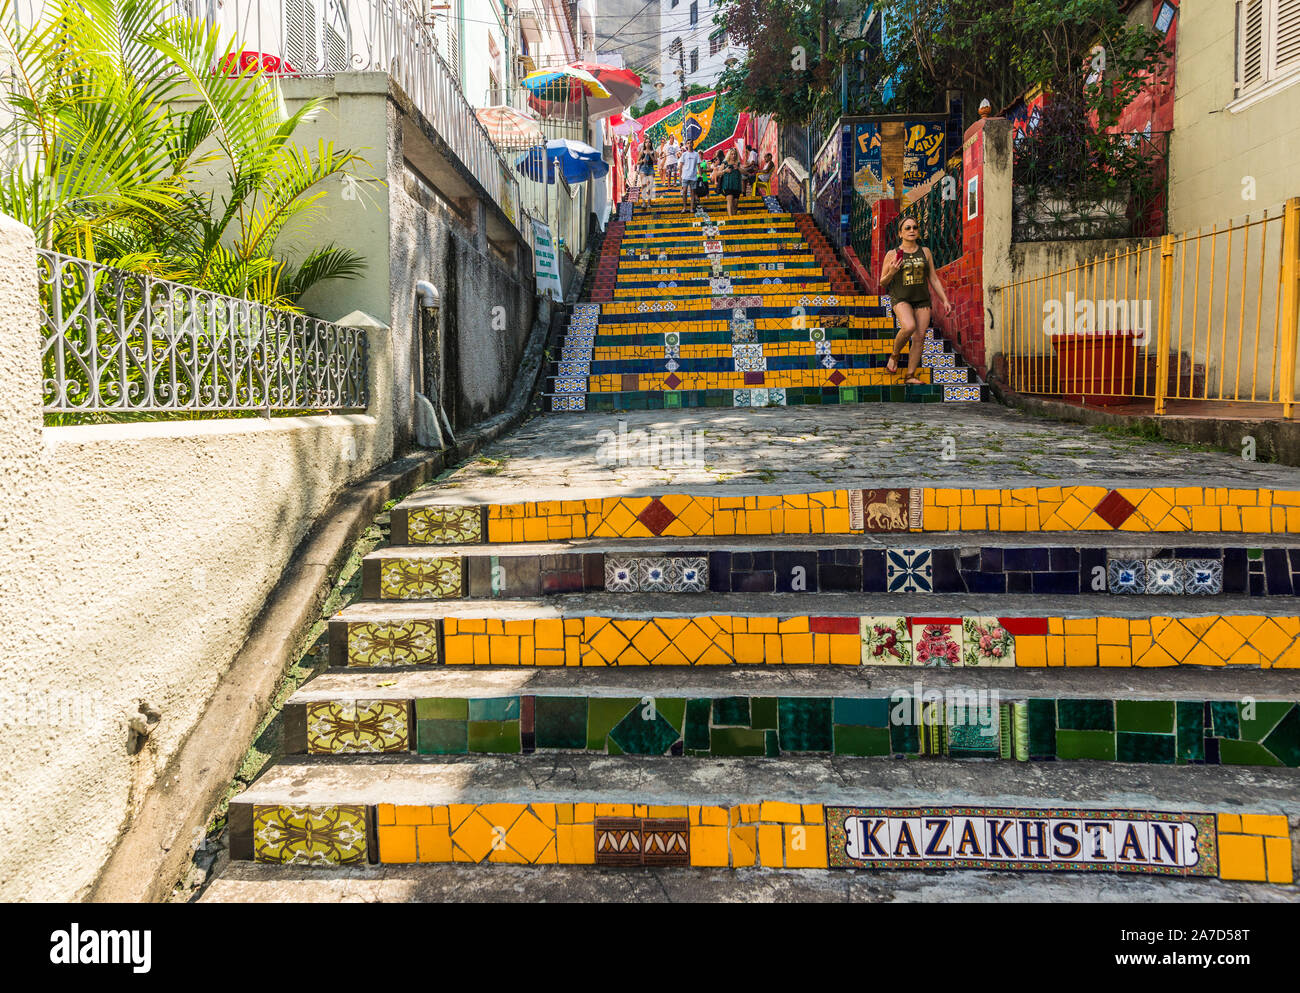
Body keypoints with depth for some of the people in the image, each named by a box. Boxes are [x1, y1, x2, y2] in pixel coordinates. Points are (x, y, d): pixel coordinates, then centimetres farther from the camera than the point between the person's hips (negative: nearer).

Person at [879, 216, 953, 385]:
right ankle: (894, 355, -3)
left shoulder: (925, 252, 8)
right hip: (900, 298, -3)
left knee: (919, 338, -4)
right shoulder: (892, 254, 0)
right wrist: (891, 272, -15)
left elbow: (933, 279, 11)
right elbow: (883, 283, 5)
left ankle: (910, 376, 4)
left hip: (922, 300, 4)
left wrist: (945, 300, 4)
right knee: (909, 327, -30)